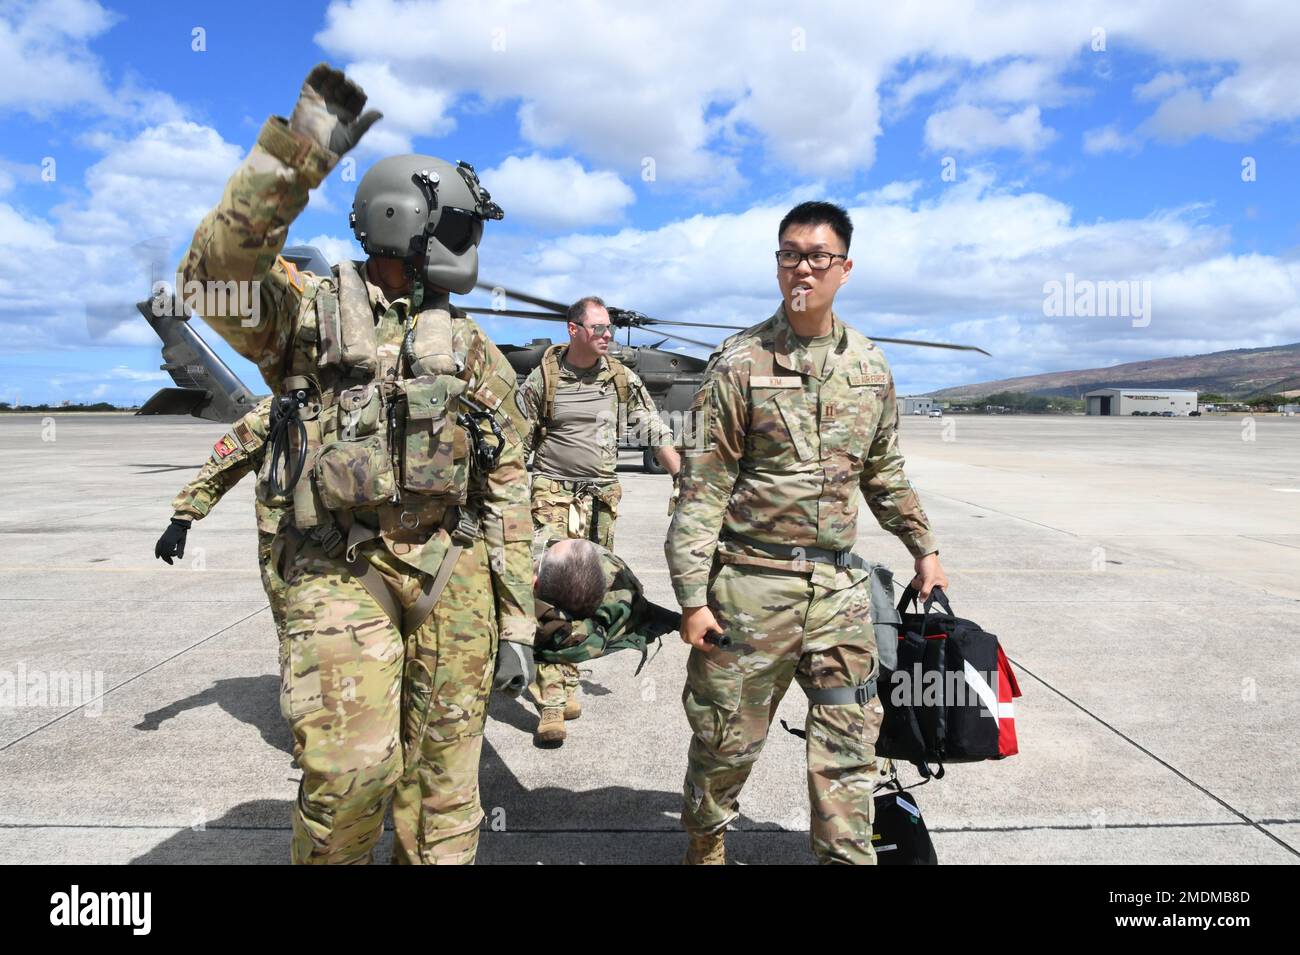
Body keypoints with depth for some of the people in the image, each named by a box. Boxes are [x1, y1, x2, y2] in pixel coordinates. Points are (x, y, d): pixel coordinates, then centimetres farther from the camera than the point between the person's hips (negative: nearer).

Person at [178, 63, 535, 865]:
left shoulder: (475, 353, 11)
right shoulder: (310, 312, 4)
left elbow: (508, 495, 9)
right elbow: (220, 269, -17)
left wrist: (517, 622, 5)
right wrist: (299, 152, -20)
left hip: (454, 577, 3)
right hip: (342, 576, -3)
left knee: (442, 776, 8)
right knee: (352, 769, -11)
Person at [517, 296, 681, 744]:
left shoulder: (623, 379, 4)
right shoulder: (542, 378, -3)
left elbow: (656, 433, 6)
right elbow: (518, 442, 3)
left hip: (602, 498, 4)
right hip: (554, 494, -3)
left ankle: (567, 681, 26)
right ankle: (551, 703, -12)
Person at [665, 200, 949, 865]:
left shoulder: (870, 366, 9)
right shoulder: (740, 362, -5)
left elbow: (884, 472, 21)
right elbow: (702, 487, -8)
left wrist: (923, 548, 23)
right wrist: (693, 596, -12)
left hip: (840, 583, 4)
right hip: (752, 580, -3)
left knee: (849, 746, 7)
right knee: (727, 738, 9)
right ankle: (704, 845, 34)